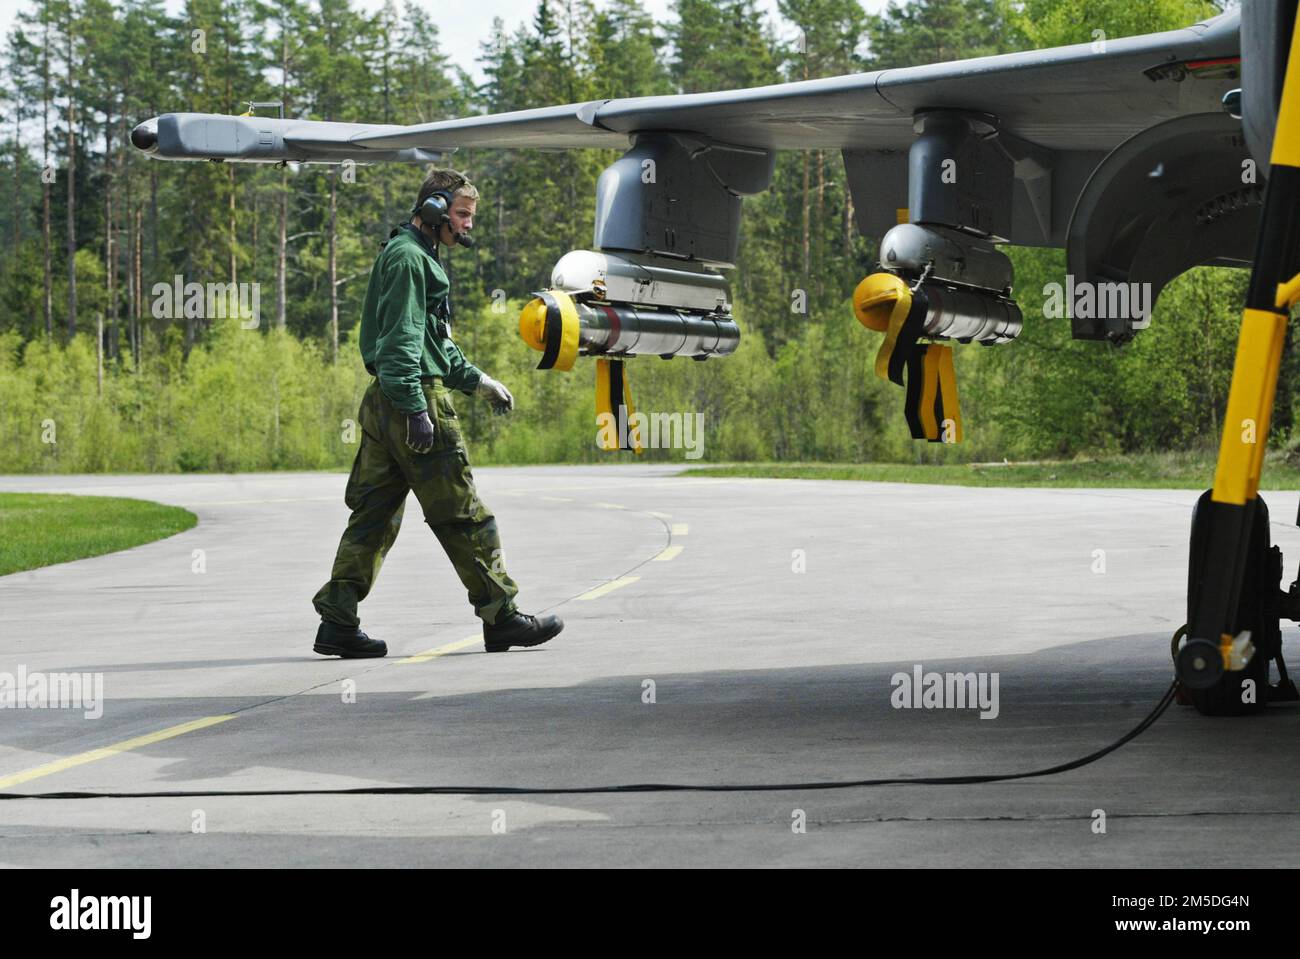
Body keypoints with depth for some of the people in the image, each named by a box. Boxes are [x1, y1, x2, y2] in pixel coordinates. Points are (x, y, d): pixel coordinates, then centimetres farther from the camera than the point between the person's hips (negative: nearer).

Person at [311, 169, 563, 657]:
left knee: (374, 515, 7)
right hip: (415, 397, -11)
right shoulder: (407, 257, -11)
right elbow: (401, 340, -19)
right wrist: (416, 409, -23)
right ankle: (501, 616, 2)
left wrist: (477, 380, 27)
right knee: (462, 515, -4)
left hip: (384, 403, 11)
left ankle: (338, 621, 3)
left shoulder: (418, 256, 23)